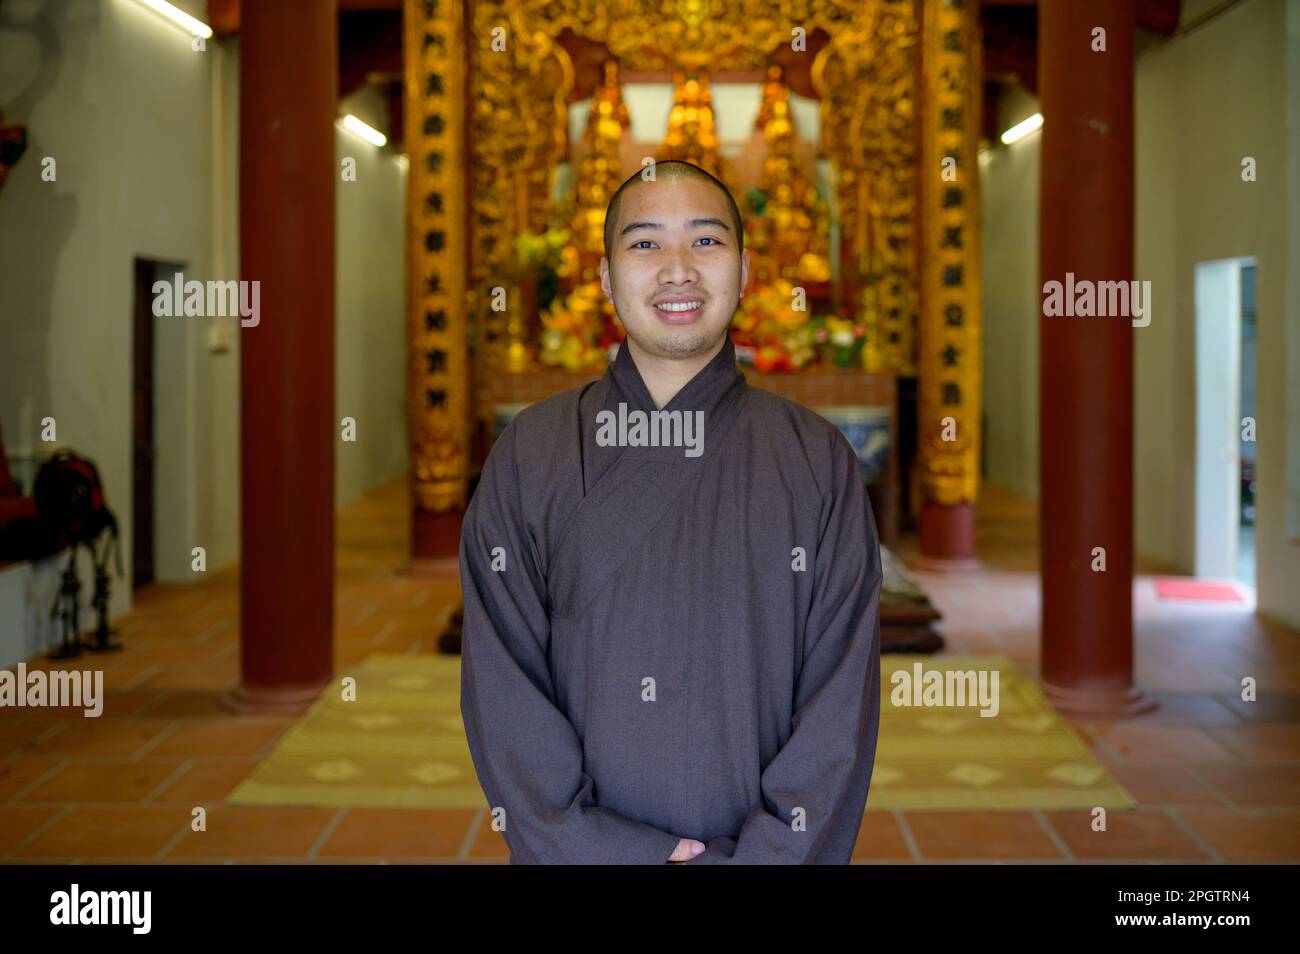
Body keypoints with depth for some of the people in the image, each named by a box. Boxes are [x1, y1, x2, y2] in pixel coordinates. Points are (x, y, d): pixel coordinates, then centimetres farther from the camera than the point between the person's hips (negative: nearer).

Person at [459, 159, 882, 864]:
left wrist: (766, 856, -17)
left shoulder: (819, 462, -3)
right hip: (575, 855, 0)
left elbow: (842, 702, -7)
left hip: (768, 853, 0)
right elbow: (502, 697, -7)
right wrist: (598, 852, -15)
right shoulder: (529, 455, -4)